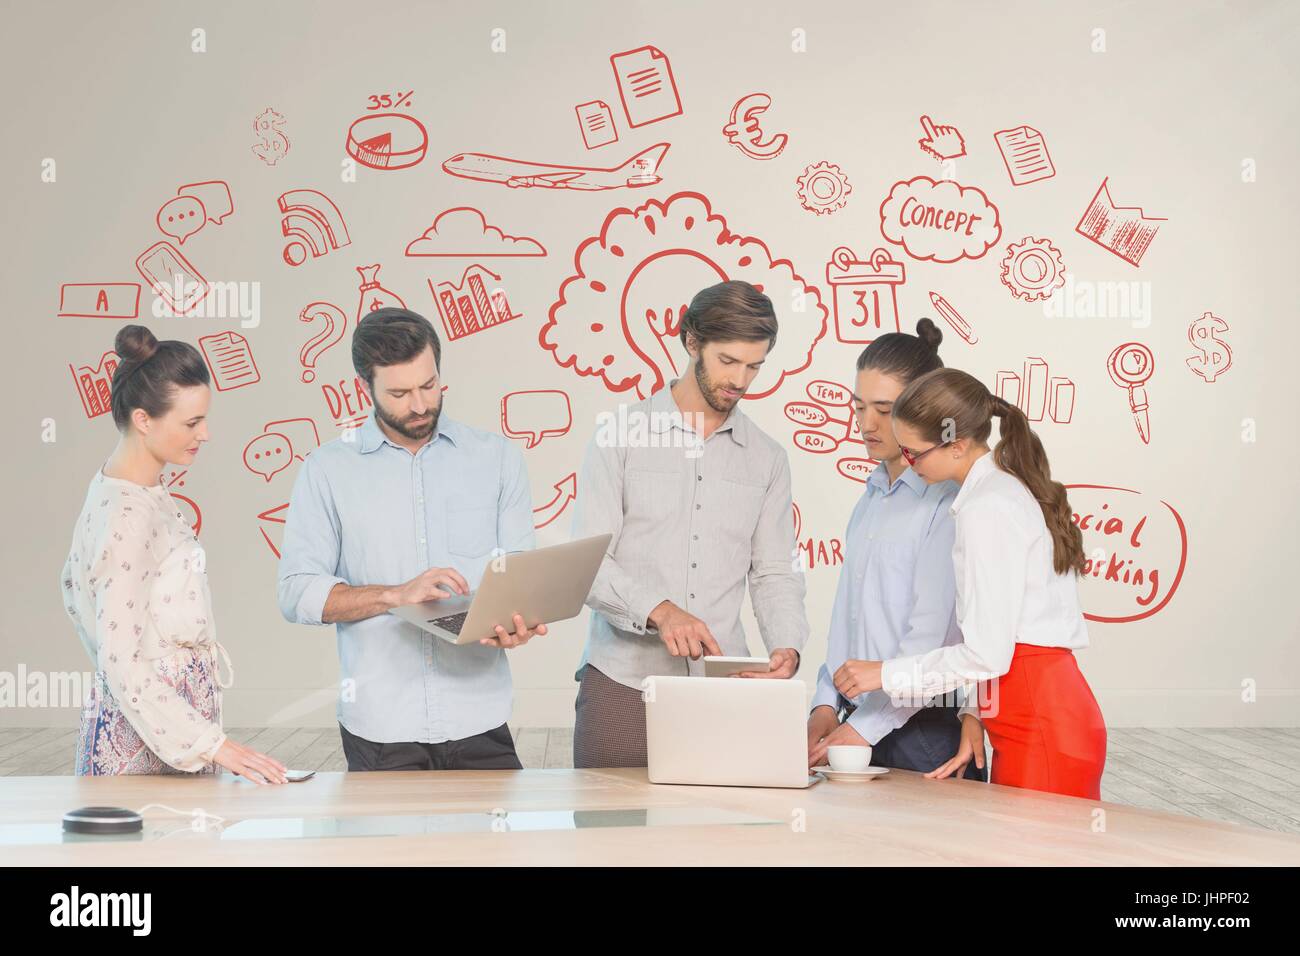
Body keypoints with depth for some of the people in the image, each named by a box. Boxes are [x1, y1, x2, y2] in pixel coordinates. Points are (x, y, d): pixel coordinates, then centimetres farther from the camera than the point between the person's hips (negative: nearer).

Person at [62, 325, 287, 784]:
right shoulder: (128, 517, -21)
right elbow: (122, 664, -22)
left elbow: (75, 586, 21)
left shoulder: (128, 490, 7)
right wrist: (211, 744, -22)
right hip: (146, 744, -9)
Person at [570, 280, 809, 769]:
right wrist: (659, 611, -22)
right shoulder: (622, 434, 1)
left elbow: (775, 574, 11)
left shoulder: (767, 458, 12)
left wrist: (786, 648, -9)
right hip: (622, 679, -2)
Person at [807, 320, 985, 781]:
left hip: (924, 730, -7)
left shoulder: (948, 498, -11)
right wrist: (826, 705, 5)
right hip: (857, 724, 7)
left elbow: (933, 636, -16)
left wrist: (863, 728, -16)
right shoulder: (871, 496, 15)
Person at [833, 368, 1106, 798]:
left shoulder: (987, 508, -13)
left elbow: (987, 653, -15)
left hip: (1040, 724, -9)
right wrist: (974, 715, 13)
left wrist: (886, 673, -5)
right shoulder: (1015, 489, 17)